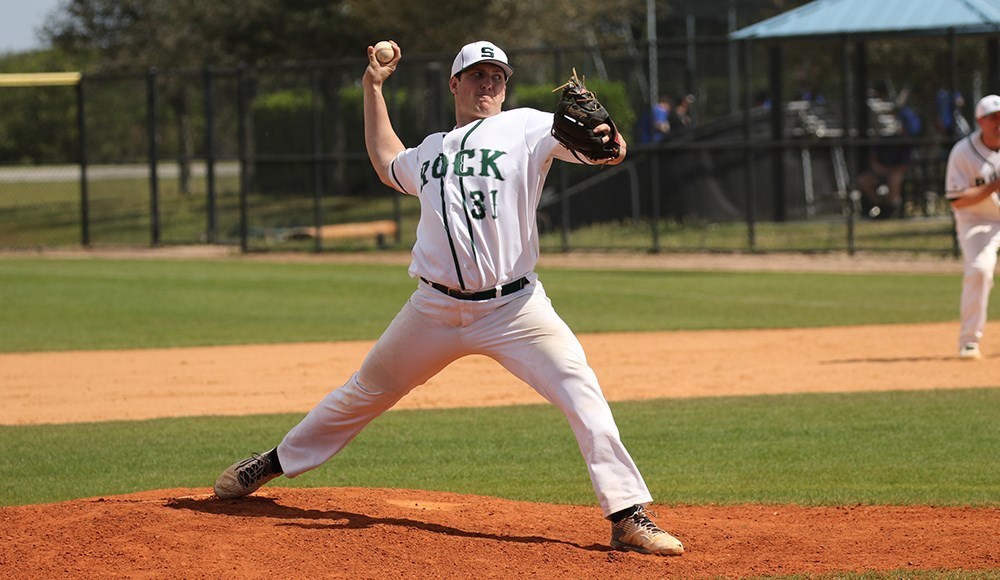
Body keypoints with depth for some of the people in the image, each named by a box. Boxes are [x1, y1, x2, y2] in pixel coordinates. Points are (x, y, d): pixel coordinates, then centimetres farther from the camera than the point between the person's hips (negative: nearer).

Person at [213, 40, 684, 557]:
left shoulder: (526, 128, 1)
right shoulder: (431, 150, 16)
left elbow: (606, 147, -14)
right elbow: (387, 163, 39)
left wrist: (605, 140, -39)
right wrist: (373, 87, 37)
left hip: (514, 308, -4)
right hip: (433, 311, 4)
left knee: (582, 393, -20)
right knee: (364, 393, 16)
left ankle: (628, 518, -18)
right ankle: (277, 462, 37)